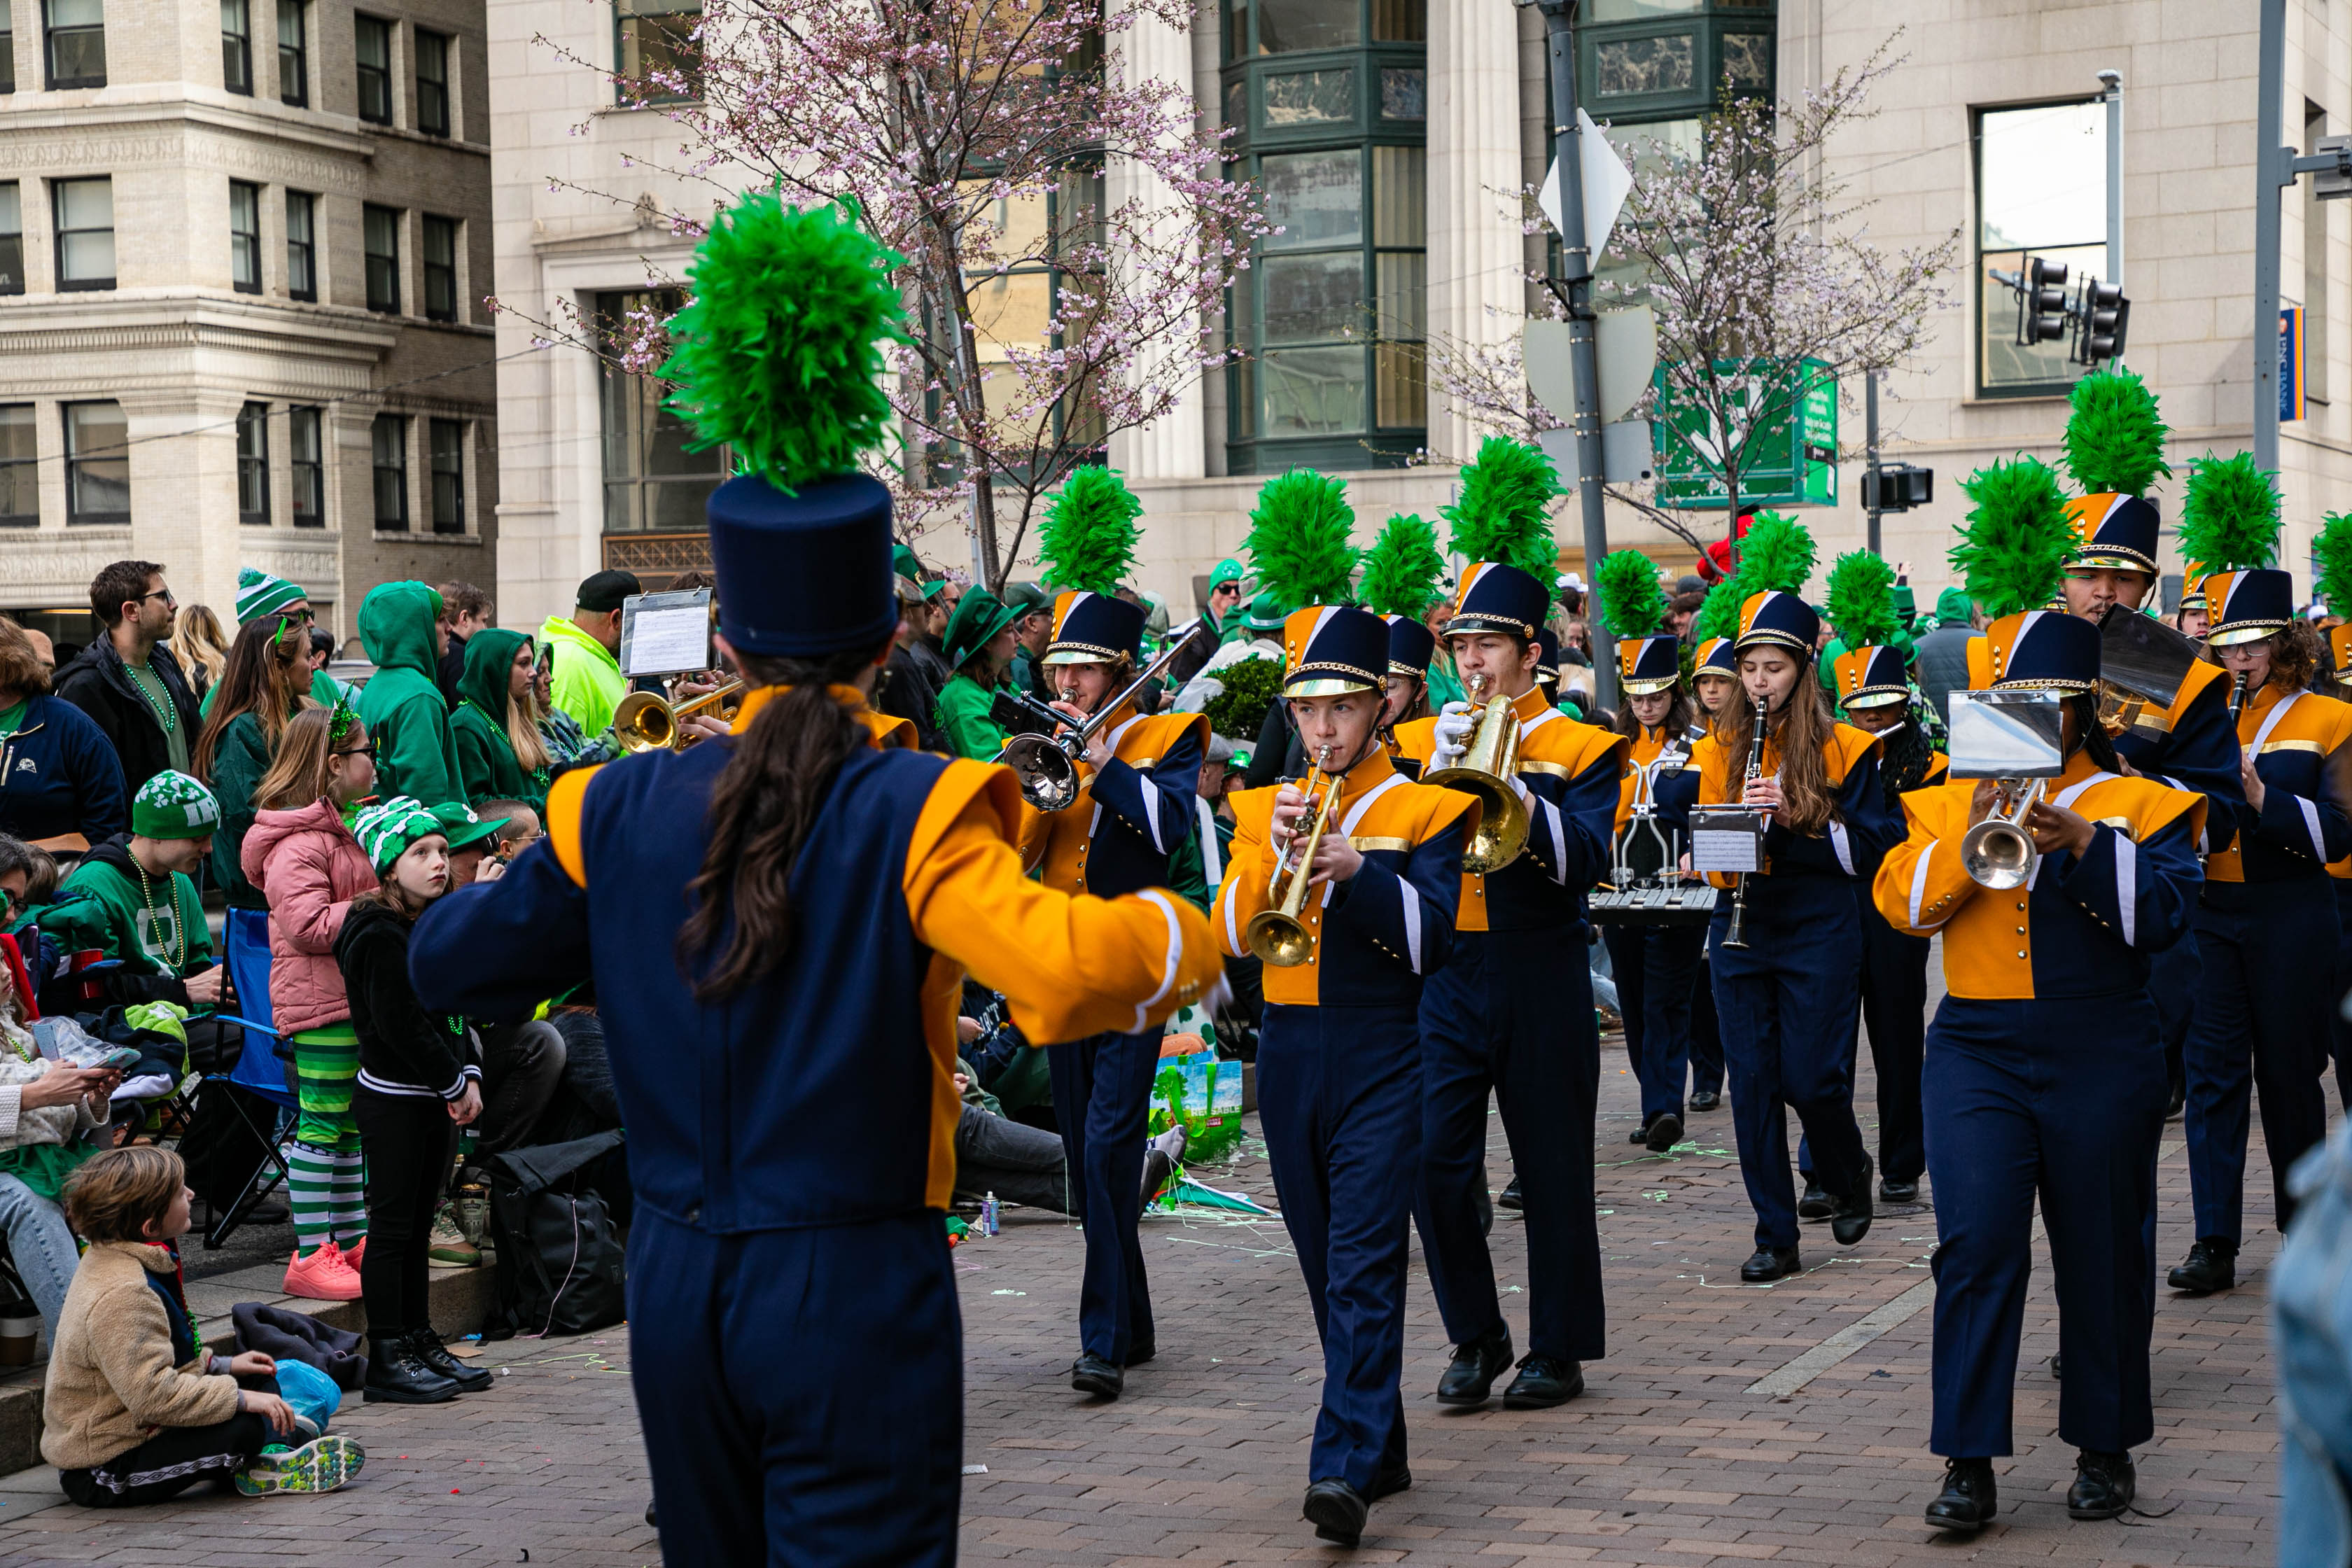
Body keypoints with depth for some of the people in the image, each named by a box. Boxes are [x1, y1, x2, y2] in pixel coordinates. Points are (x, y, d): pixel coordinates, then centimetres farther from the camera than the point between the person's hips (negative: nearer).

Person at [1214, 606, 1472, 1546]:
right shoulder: (1261, 807, 11)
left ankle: (1344, 1467, -19)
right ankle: (1382, 1449, 22)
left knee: (1364, 1264, -13)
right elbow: (1234, 934, 0)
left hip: (1383, 1057, -4)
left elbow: (1432, 938, -9)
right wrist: (1277, 851, -15)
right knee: (1327, 1267, 10)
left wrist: (1357, 868, -22)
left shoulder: (1424, 806, 1)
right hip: (1289, 1054, 5)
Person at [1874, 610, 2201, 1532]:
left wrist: (2081, 842, -20)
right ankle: (1968, 1464, -7)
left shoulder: (2137, 804, 6)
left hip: (2101, 1063, 0)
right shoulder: (1949, 802, 11)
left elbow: (2163, 914, -9)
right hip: (1976, 1054, 1)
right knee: (1976, 1245, -10)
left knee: (2102, 1258, 7)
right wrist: (1968, 840, -16)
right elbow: (1900, 904, -1)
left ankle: (2104, 1447, 22)